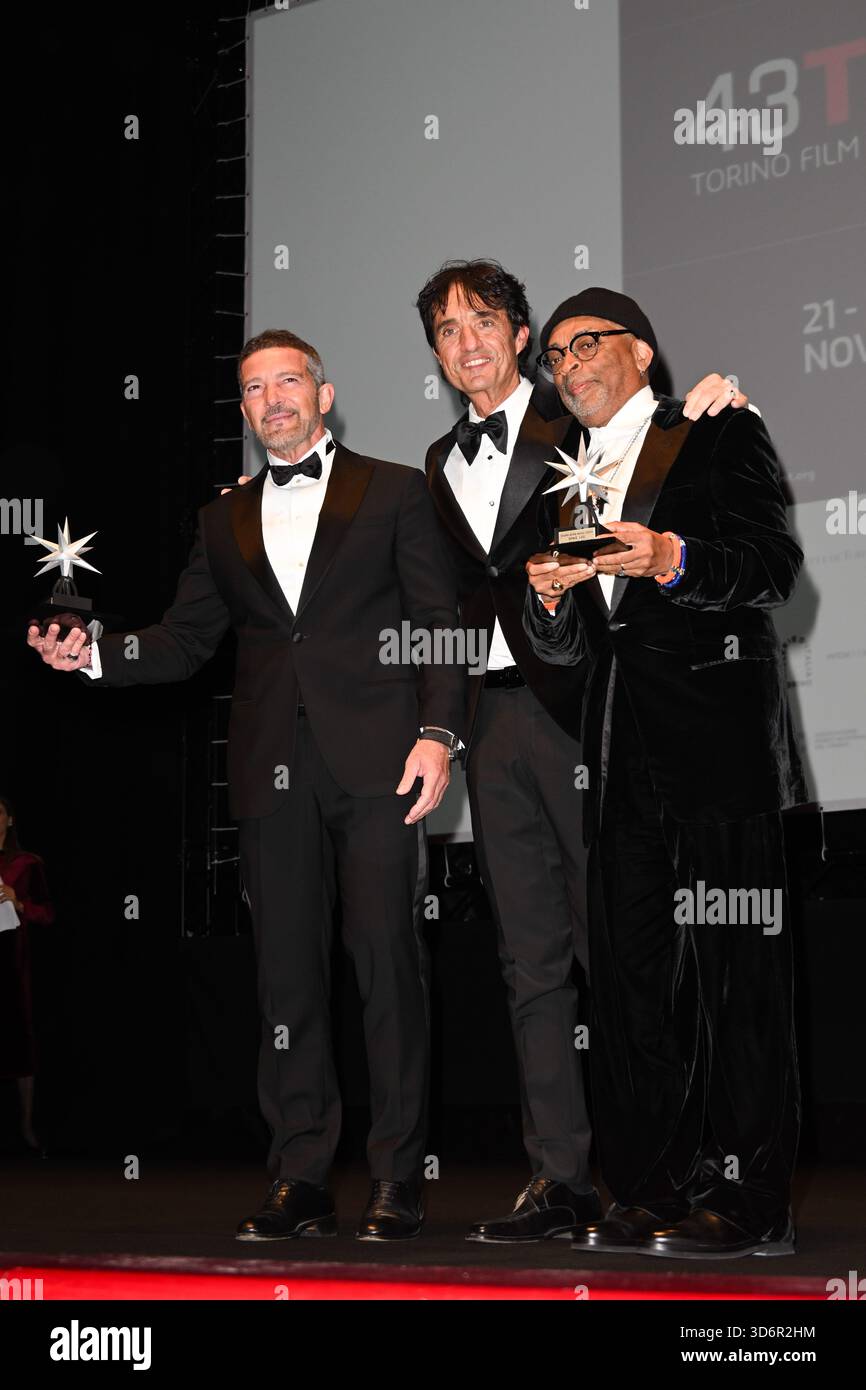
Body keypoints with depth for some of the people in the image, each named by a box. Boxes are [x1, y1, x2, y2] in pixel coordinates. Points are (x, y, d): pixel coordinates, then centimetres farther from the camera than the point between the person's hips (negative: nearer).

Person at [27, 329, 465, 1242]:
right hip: (274, 773, 4)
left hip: (374, 761, -3)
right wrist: (95, 654, -1)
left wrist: (437, 732, -9)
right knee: (286, 971, 3)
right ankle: (300, 1184, 8)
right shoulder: (224, 521, 20)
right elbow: (185, 641, 16)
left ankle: (396, 1182, 0)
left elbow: (438, 621, 4)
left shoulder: (394, 492, 10)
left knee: (387, 960, -6)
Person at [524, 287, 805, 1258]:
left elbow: (774, 568, -6)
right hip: (622, 756, 6)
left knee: (734, 967, -8)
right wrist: (549, 594, -3)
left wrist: (669, 558, -23)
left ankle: (749, 1203, -5)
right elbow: (563, 649, 19)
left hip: (718, 732, -6)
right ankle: (655, 1192, 8)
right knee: (630, 971, 3)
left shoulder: (720, 437, 5)